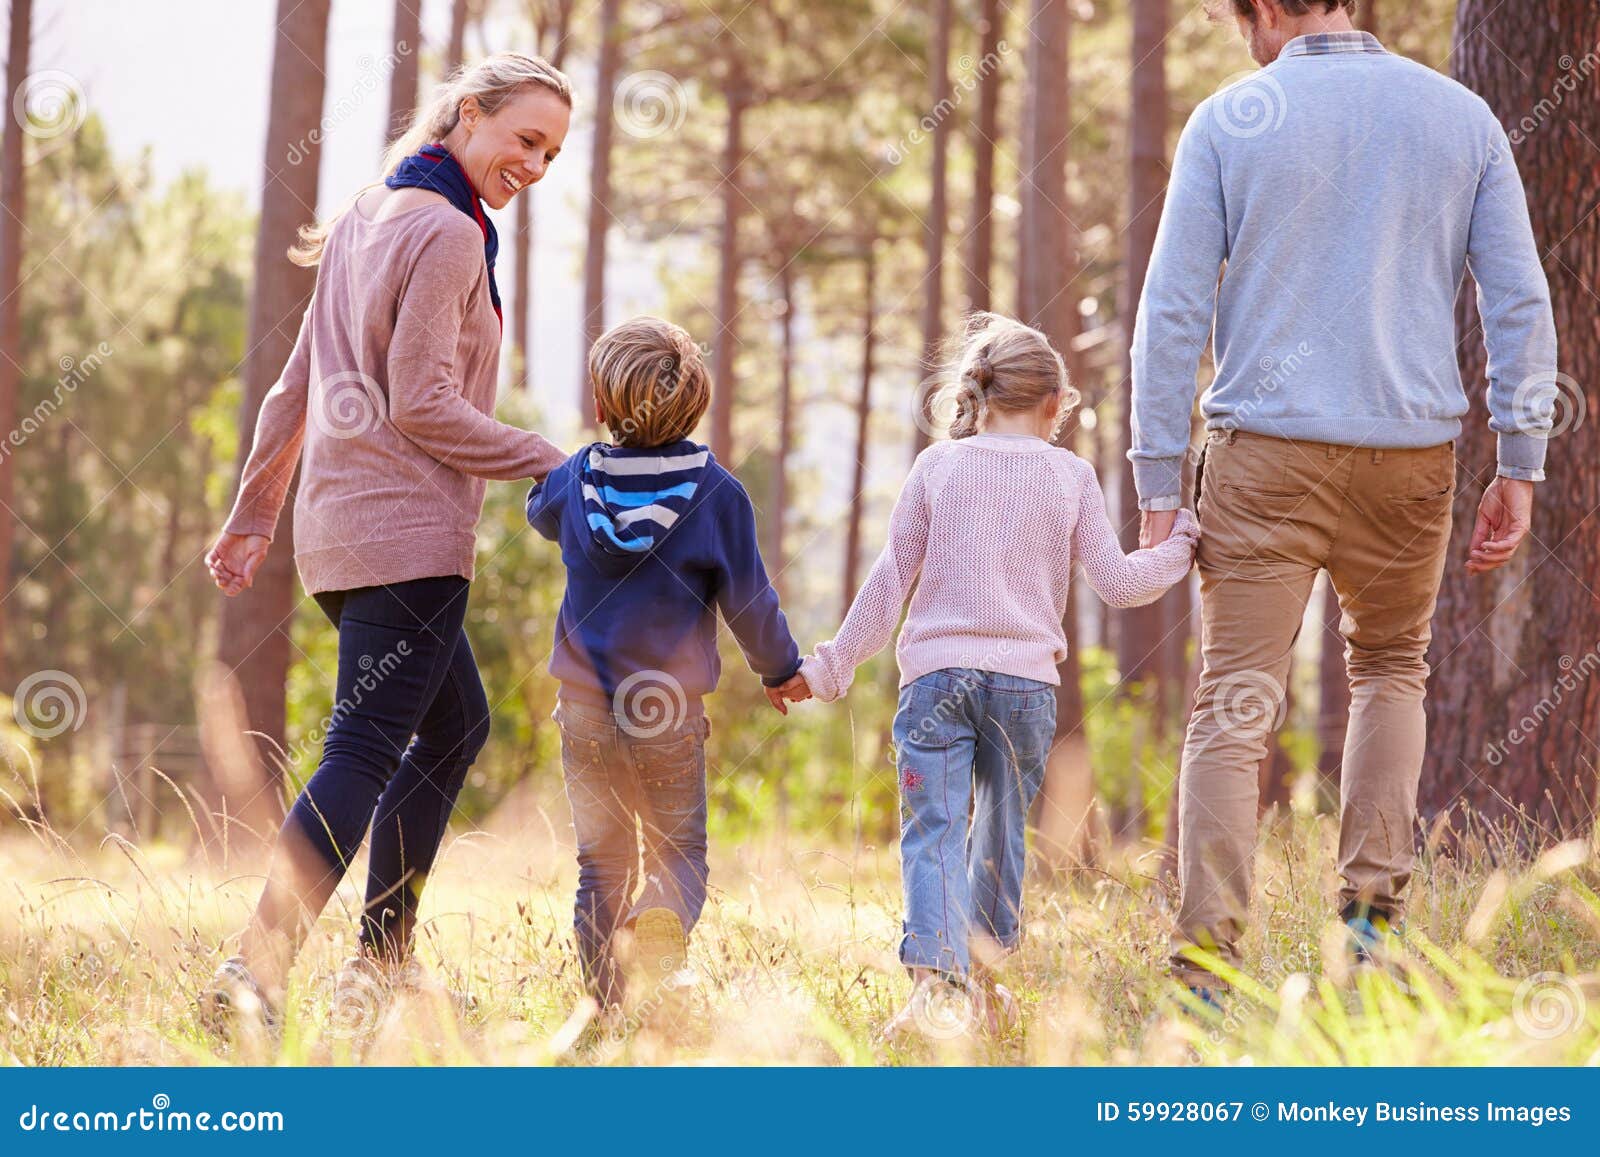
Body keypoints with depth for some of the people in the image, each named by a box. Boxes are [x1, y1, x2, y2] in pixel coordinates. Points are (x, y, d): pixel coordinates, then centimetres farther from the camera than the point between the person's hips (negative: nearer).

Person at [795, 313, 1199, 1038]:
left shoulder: (938, 466, 7)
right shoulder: (1071, 476, 7)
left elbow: (892, 579, 6)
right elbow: (1116, 583, 7)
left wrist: (834, 665, 12)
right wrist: (1178, 548, 24)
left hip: (935, 672, -1)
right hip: (1026, 680, 1)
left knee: (933, 833, -8)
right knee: (1001, 831, 16)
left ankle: (937, 980, -28)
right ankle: (982, 979, 21)